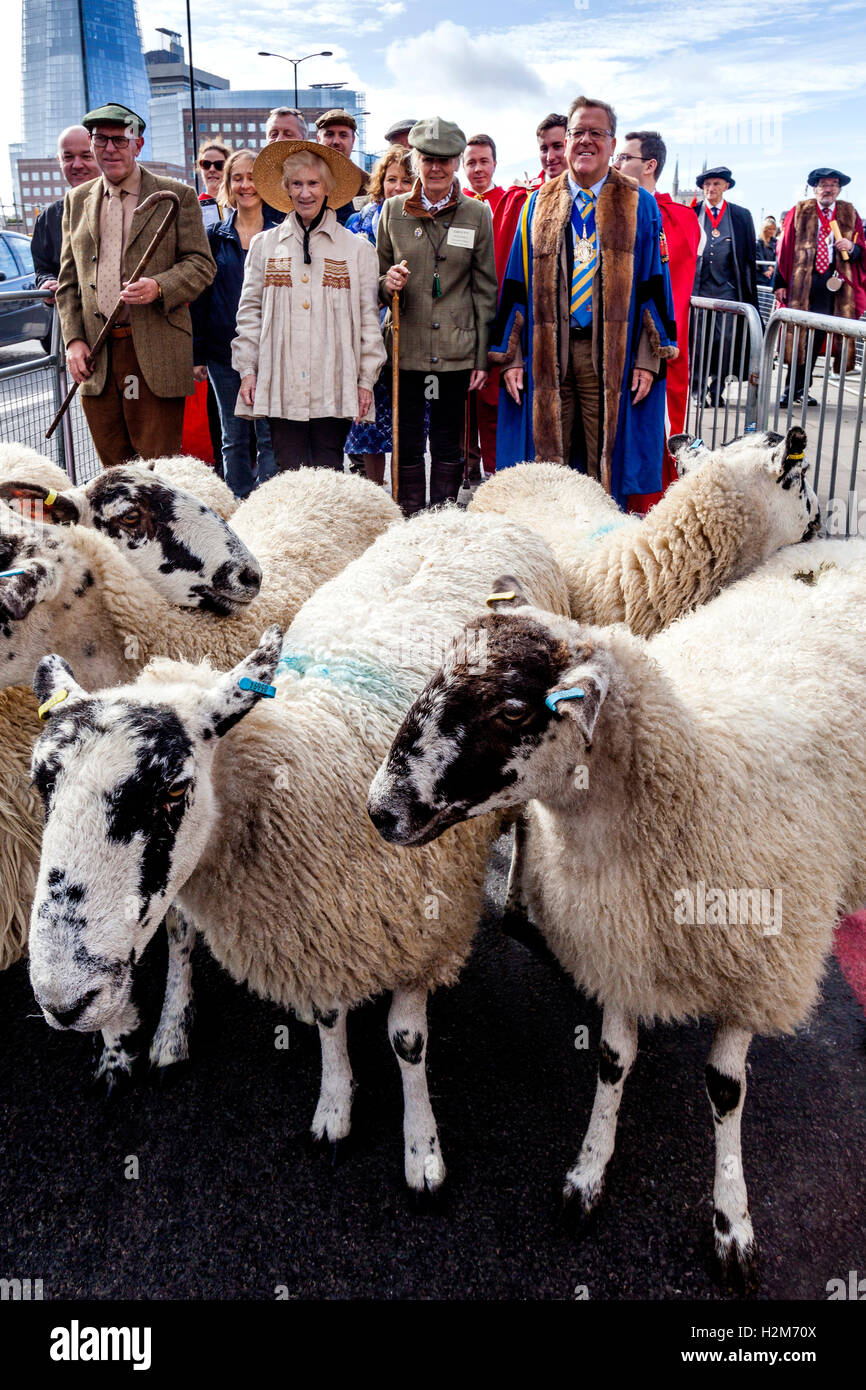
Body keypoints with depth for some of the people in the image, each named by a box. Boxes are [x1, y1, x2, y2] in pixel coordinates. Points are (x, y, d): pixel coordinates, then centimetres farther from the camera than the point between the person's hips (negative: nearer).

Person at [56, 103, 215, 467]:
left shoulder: (176, 196, 5)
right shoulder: (77, 201, 16)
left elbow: (201, 265, 0)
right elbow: (68, 278, 16)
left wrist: (159, 287, -19)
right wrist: (73, 339, 2)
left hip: (156, 355, -4)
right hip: (95, 356, 4)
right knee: (113, 468, 8)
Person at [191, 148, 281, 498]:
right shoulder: (215, 237, 10)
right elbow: (200, 297, 10)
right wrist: (198, 354, 4)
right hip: (224, 354, 2)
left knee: (271, 438, -4)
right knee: (234, 439, 8)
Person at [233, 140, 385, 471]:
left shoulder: (357, 248, 8)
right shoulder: (264, 245, 12)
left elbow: (369, 317, 8)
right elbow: (249, 311, 13)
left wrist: (366, 379, 3)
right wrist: (247, 369, 5)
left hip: (334, 387, -1)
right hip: (280, 385, 1)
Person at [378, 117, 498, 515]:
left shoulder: (477, 214, 4)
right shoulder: (393, 210, 6)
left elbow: (485, 289, 5)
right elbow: (378, 278, 15)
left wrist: (482, 356, 1)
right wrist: (387, 283, -10)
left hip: (457, 349, 0)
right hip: (406, 346, 1)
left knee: (448, 445, 6)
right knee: (408, 445, 2)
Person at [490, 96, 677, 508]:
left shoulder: (639, 206, 8)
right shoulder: (538, 204, 13)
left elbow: (655, 284, 3)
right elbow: (517, 285, 10)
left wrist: (650, 358, -6)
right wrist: (511, 357, 2)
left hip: (611, 354, -2)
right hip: (546, 354, 2)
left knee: (608, 467, 0)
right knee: (545, 461, 3)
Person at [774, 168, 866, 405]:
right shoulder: (799, 212, 5)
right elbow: (784, 249, 2)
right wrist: (780, 283, -5)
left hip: (831, 282, 2)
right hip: (800, 279, -2)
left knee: (817, 335, 0)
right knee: (796, 334, -6)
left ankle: (799, 388, 9)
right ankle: (793, 389, 2)